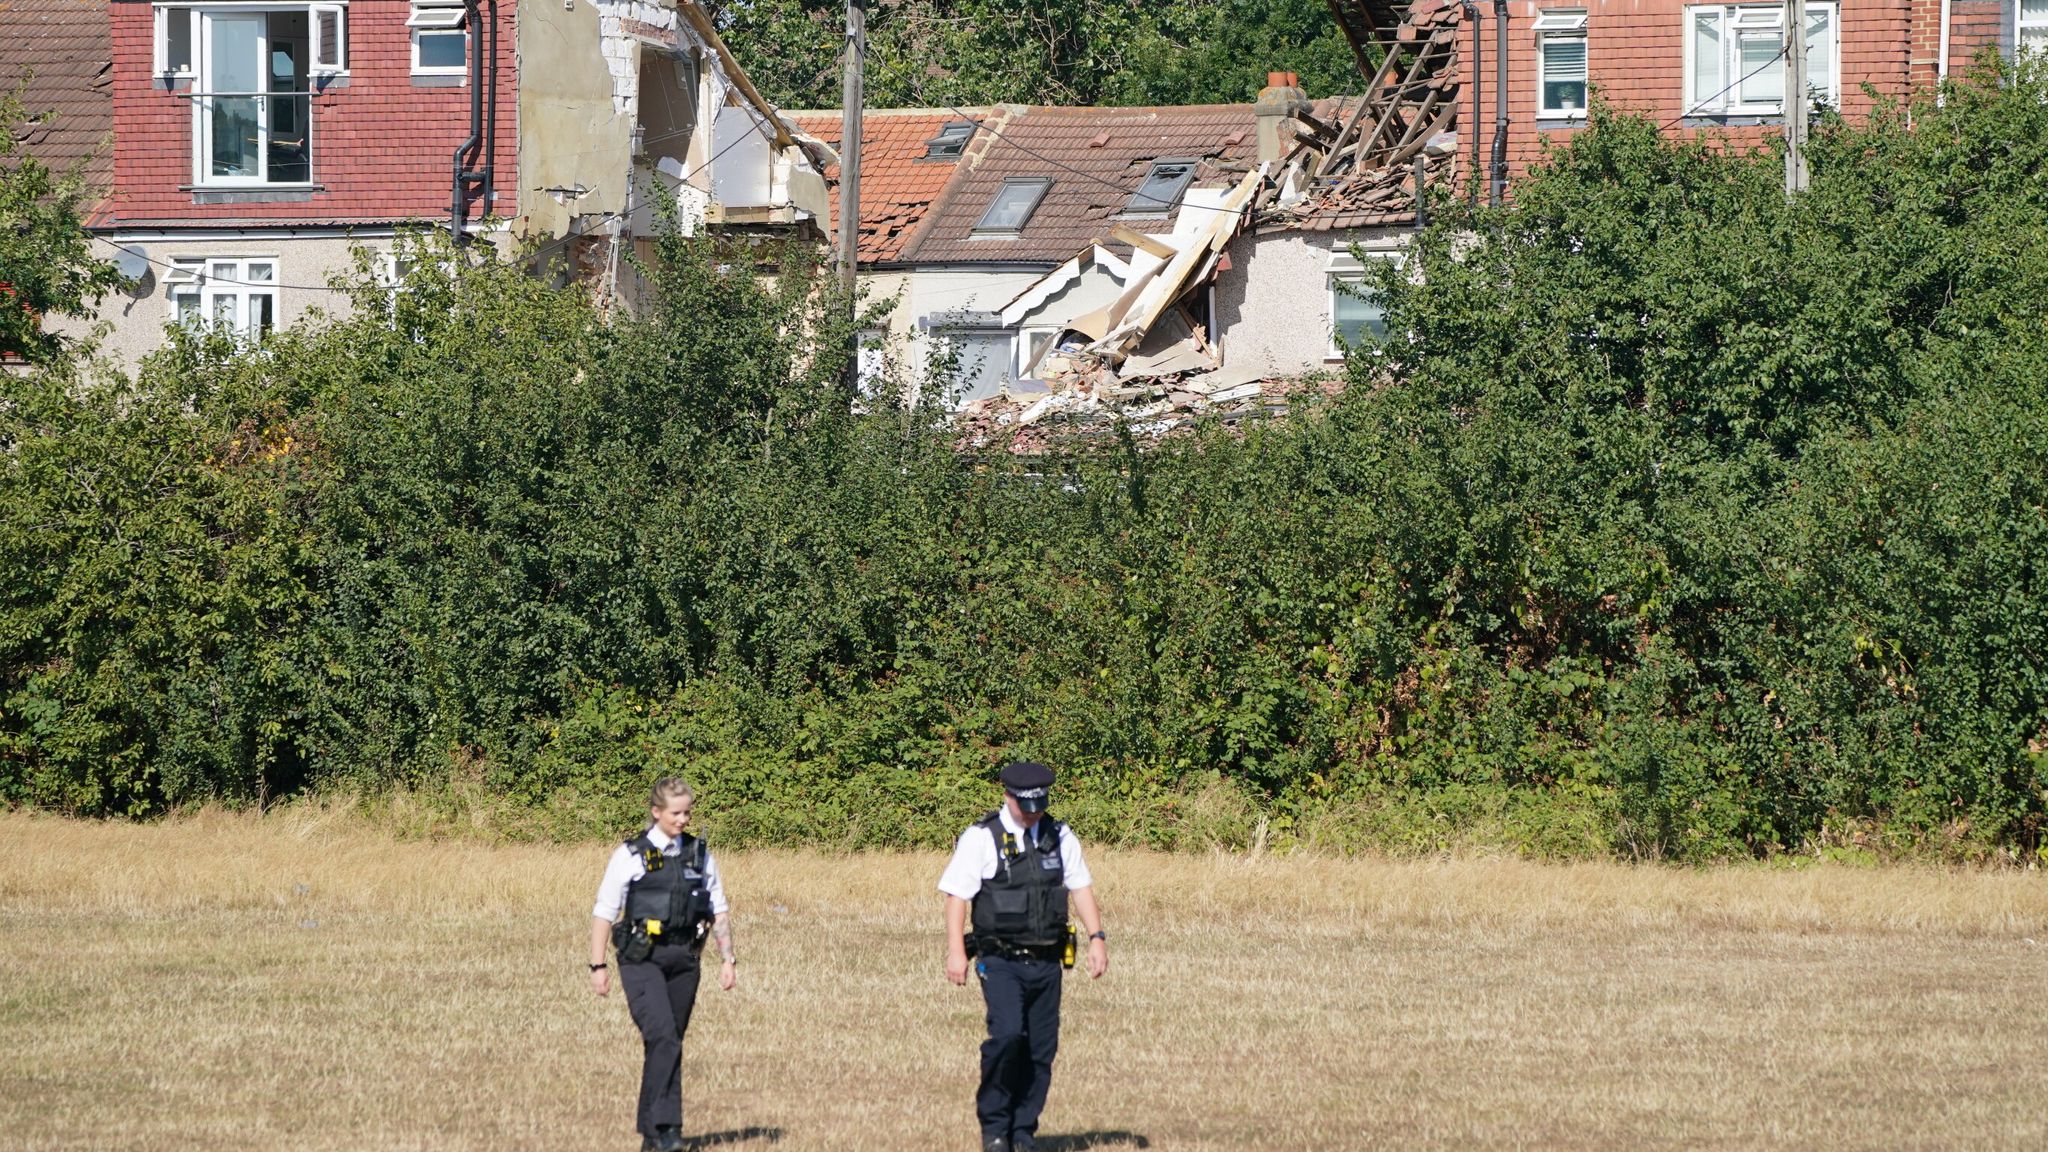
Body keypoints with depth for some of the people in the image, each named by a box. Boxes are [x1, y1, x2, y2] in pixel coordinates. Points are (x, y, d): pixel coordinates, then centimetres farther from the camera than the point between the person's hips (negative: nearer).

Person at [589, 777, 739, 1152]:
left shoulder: (700, 856, 11)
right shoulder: (630, 856, -1)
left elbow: (719, 911, 15)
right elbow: (603, 912, 0)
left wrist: (728, 958, 6)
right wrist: (598, 966, -4)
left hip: (683, 959, 4)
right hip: (641, 960, -4)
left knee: (668, 1043, 7)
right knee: (663, 1037, -20)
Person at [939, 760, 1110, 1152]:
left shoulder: (1059, 837, 11)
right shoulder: (981, 839, -3)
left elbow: (1081, 888, 13)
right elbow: (957, 895, -5)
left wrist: (1097, 938, 1)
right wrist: (955, 952, -13)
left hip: (1046, 963, 4)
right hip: (1001, 962, -4)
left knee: (1041, 1049, 2)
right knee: (1007, 1035, -21)